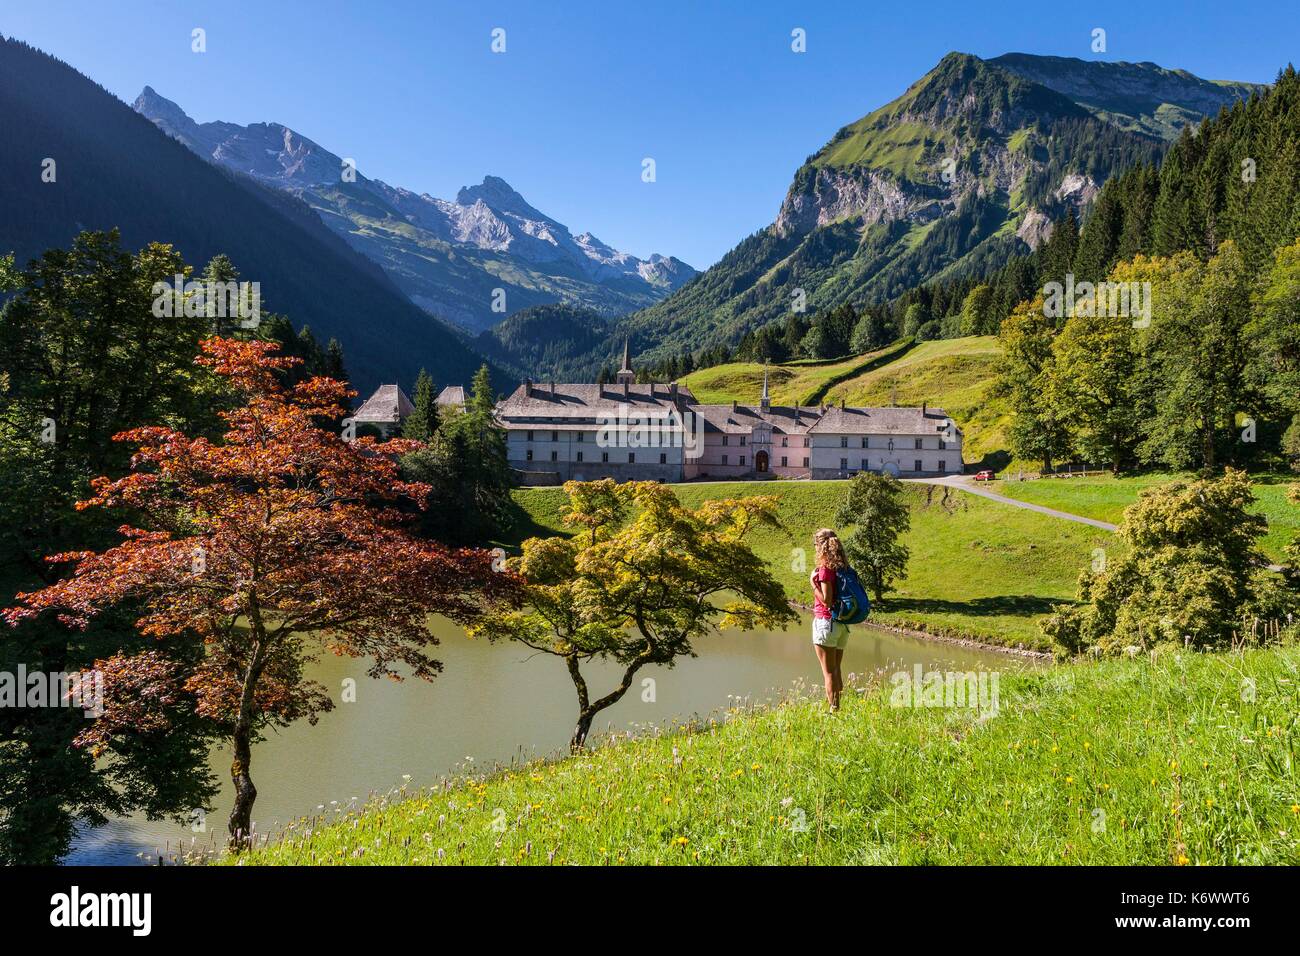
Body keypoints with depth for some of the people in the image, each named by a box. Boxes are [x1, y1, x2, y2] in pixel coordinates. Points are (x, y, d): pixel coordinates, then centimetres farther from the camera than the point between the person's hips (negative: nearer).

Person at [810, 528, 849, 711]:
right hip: (842, 624, 8)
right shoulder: (843, 567, 7)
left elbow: (826, 600, -19)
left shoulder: (825, 569, -16)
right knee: (836, 670, 17)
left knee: (828, 672, 0)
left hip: (825, 621, -8)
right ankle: (838, 707, 23)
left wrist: (814, 583, -14)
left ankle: (833, 710, 2)